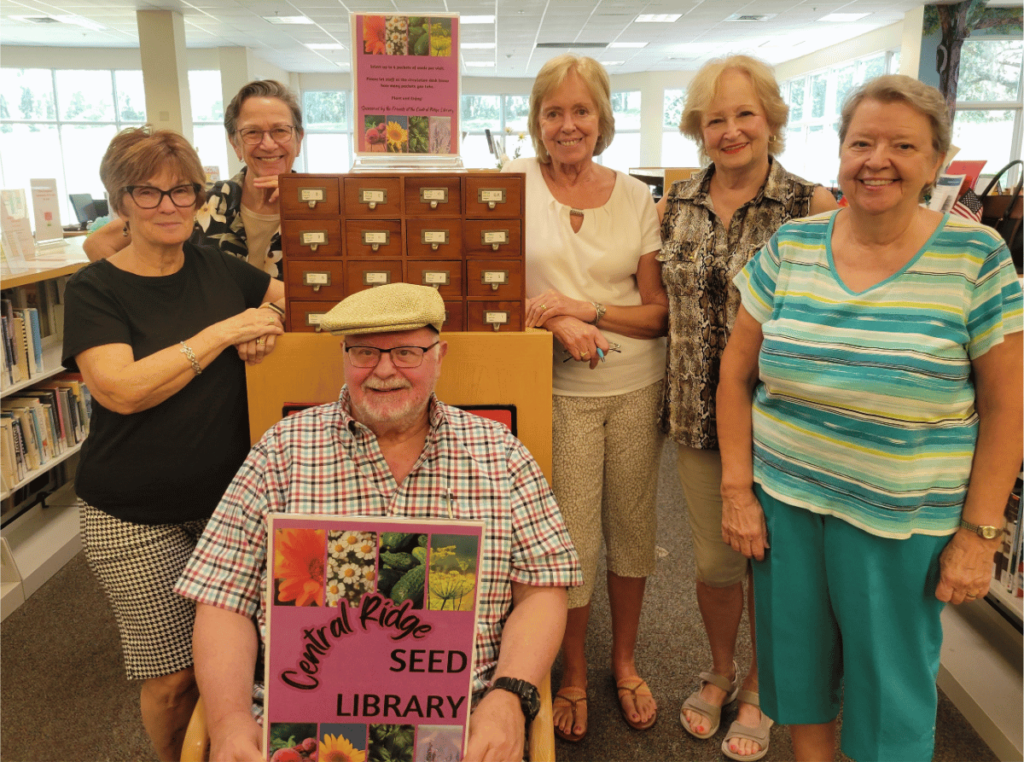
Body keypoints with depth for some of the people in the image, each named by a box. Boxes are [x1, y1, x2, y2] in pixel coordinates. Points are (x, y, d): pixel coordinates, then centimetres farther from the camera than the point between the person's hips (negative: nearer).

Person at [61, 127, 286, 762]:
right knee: (173, 678, 5)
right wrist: (225, 331, -19)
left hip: (228, 496, 4)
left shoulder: (216, 268, 3)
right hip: (136, 519, -3)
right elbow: (123, 389, -21)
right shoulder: (95, 290, -8)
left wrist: (269, 325, -3)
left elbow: (283, 292, 20)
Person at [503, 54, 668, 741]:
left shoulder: (635, 196, 4)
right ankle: (573, 673, 28)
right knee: (570, 540, 3)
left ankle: (626, 660, 36)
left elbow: (659, 312, 3)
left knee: (632, 528, 13)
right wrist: (557, 324, -19)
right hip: (559, 392, -2)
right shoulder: (514, 183, -1)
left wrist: (582, 306, -13)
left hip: (637, 387, 3)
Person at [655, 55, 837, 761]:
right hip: (699, 414, 3)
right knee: (714, 560, 13)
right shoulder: (676, 206, 5)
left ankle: (758, 687, 38)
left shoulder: (811, 206, -7)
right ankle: (719, 670, 41)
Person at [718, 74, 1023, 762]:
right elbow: (737, 374, 2)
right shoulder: (791, 246, -1)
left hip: (902, 522, -2)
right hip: (783, 503, 2)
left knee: (892, 686, 13)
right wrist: (737, 489, -2)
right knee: (796, 664, 17)